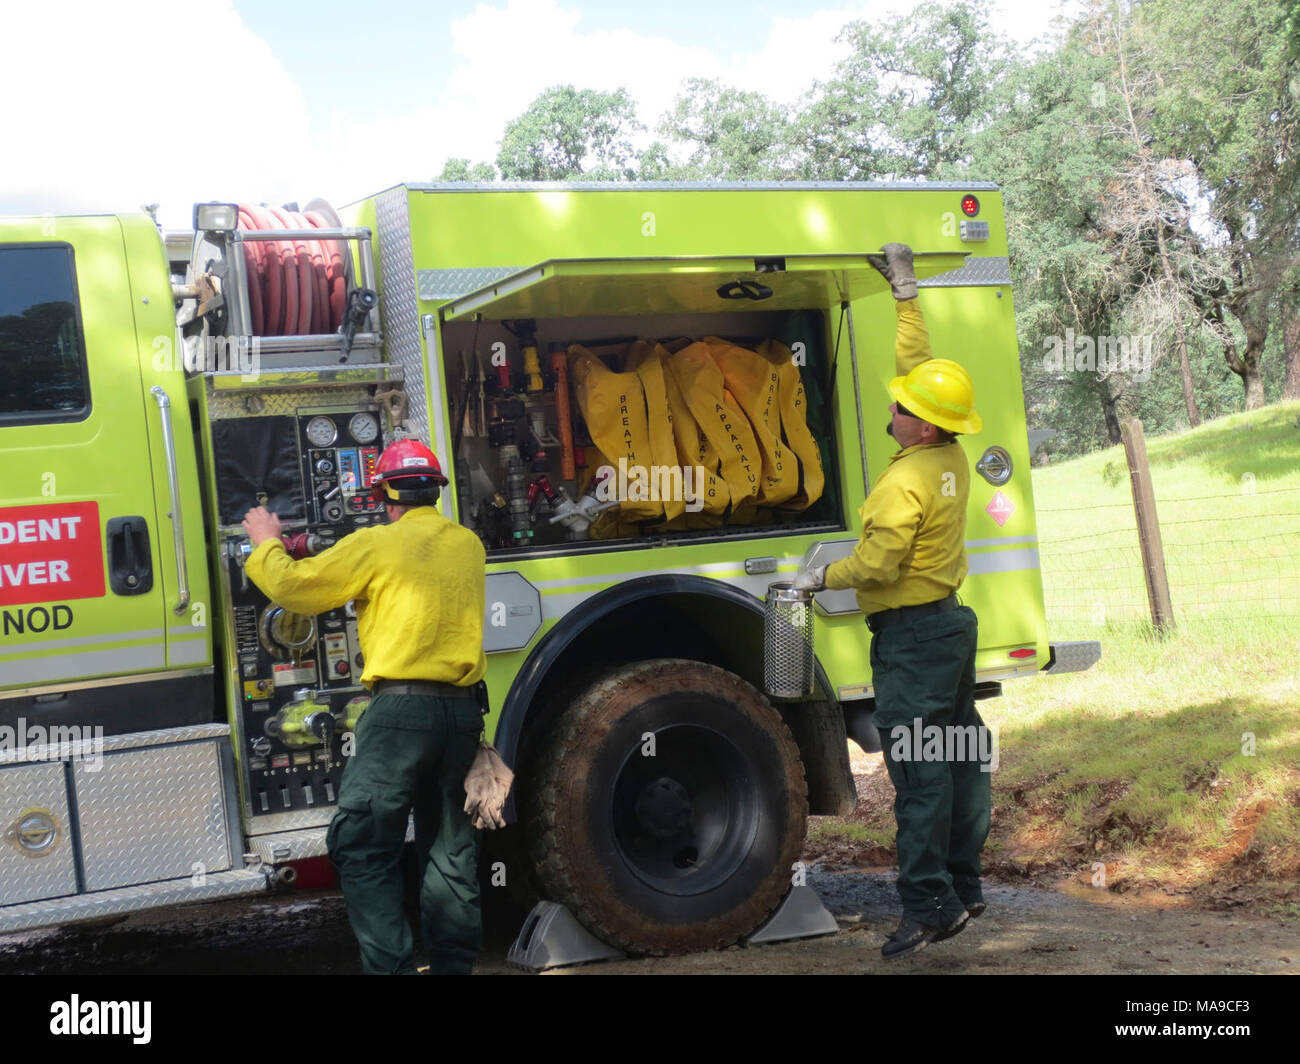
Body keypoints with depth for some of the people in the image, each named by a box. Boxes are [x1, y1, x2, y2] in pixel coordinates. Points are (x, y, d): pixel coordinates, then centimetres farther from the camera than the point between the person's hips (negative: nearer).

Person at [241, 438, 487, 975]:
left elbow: (291, 586, -1)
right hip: (461, 709, 6)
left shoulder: (376, 545, -6)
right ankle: (453, 961, 22)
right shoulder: (468, 544, 10)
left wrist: (266, 543, 19)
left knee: (362, 847, 1)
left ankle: (390, 965, -5)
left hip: (400, 709, -6)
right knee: (451, 847, 15)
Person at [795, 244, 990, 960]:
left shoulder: (907, 483, -20)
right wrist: (905, 294, 21)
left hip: (911, 637, -10)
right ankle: (963, 887, 22)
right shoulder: (951, 457, 5)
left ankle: (927, 902, -3)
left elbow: (877, 564, -21)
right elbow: (918, 364, 16)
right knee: (958, 759, 13)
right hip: (951, 622, 10)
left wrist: (823, 577, -4)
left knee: (918, 772, -6)